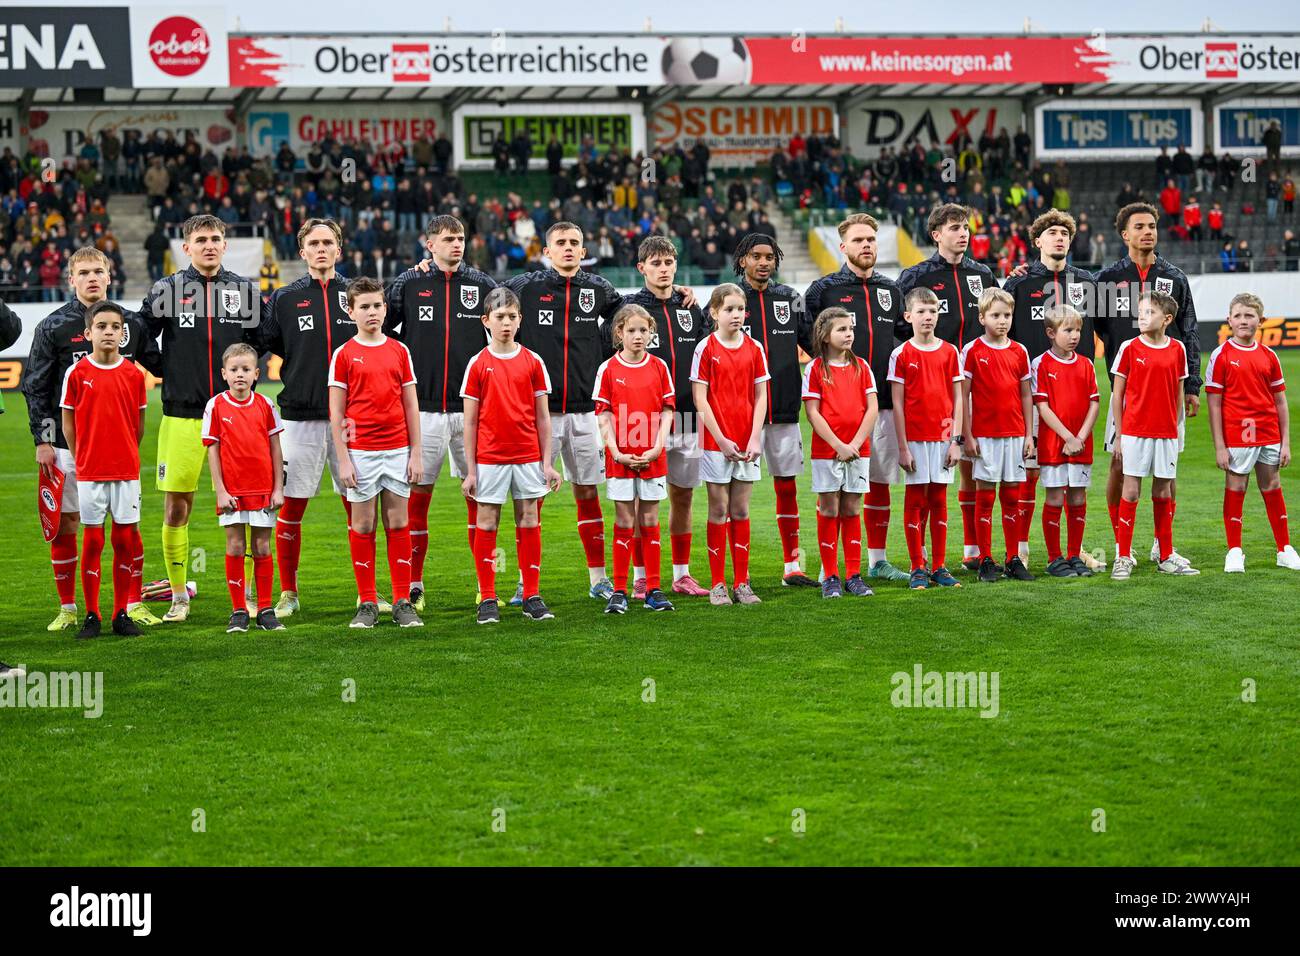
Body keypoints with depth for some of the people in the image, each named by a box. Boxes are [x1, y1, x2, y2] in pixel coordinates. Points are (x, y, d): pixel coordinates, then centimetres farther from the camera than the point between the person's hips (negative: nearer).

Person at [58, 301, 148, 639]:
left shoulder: (133, 374, 2)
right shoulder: (77, 373, -3)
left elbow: (139, 424, 10)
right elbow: (68, 423, 4)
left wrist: (126, 456, 9)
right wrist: (83, 459, 4)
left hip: (126, 470, 2)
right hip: (89, 471, -1)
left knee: (126, 538, 3)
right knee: (92, 539, 2)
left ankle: (121, 613, 12)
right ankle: (91, 616, 9)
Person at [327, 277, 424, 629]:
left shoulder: (399, 351, 7)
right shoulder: (344, 354, 0)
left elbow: (411, 405, 9)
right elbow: (336, 411, -1)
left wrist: (416, 453, 4)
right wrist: (343, 460, -7)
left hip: (398, 450, 2)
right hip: (360, 451, -2)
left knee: (398, 524, 4)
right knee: (363, 525, 3)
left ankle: (403, 603, 8)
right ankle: (367, 604, 10)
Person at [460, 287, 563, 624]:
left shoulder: (533, 362, 4)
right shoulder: (478, 364, 0)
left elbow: (542, 417, 7)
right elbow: (470, 421, 1)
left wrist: (547, 462, 3)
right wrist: (470, 469, -2)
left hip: (528, 457, 2)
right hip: (490, 457, -2)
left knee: (529, 523, 5)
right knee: (486, 525, 2)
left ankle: (532, 597, 12)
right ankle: (487, 600, 9)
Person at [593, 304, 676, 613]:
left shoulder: (659, 367, 4)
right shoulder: (608, 369, -1)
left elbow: (667, 411, 4)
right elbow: (603, 415, -1)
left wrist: (657, 448, -8)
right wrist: (616, 451, -10)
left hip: (652, 458, 1)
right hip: (620, 458, -1)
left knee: (649, 522, 6)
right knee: (624, 524, 1)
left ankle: (653, 590, 11)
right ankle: (619, 592, 6)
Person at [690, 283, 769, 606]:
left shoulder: (754, 348, 6)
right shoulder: (706, 349, -4)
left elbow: (760, 397, 6)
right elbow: (700, 399, -6)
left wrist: (755, 438, -5)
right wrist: (721, 439, -12)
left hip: (746, 444, 3)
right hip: (716, 442, -3)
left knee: (741, 511, 7)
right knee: (719, 511, 2)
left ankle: (741, 583, 12)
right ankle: (717, 584, 7)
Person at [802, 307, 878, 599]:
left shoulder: (861, 366, 7)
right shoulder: (815, 368, -2)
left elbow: (872, 409, 2)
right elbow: (813, 413, -7)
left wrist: (855, 443, -10)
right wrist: (839, 446, -13)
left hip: (858, 450, 3)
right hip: (826, 451, -3)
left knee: (852, 510, 7)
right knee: (829, 511, 1)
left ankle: (853, 575, 12)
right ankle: (830, 577, 7)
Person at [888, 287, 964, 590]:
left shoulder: (949, 352, 5)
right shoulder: (902, 354, -2)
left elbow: (957, 399, 6)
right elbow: (898, 404, -3)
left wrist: (956, 440, -1)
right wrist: (902, 447, -7)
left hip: (943, 437, 2)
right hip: (915, 438, -2)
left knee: (939, 500, 6)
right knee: (915, 501, 2)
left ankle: (939, 567, 11)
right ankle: (918, 568, 8)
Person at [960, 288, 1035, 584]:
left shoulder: (1019, 352, 8)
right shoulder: (972, 350, -3)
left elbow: (1025, 395, 11)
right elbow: (963, 396, -3)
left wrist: (1029, 434, 7)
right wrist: (967, 436, -8)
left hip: (1015, 435, 3)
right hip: (984, 435, -3)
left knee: (1013, 496, 6)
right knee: (985, 496, 0)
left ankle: (1014, 560, 13)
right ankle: (986, 561, 6)